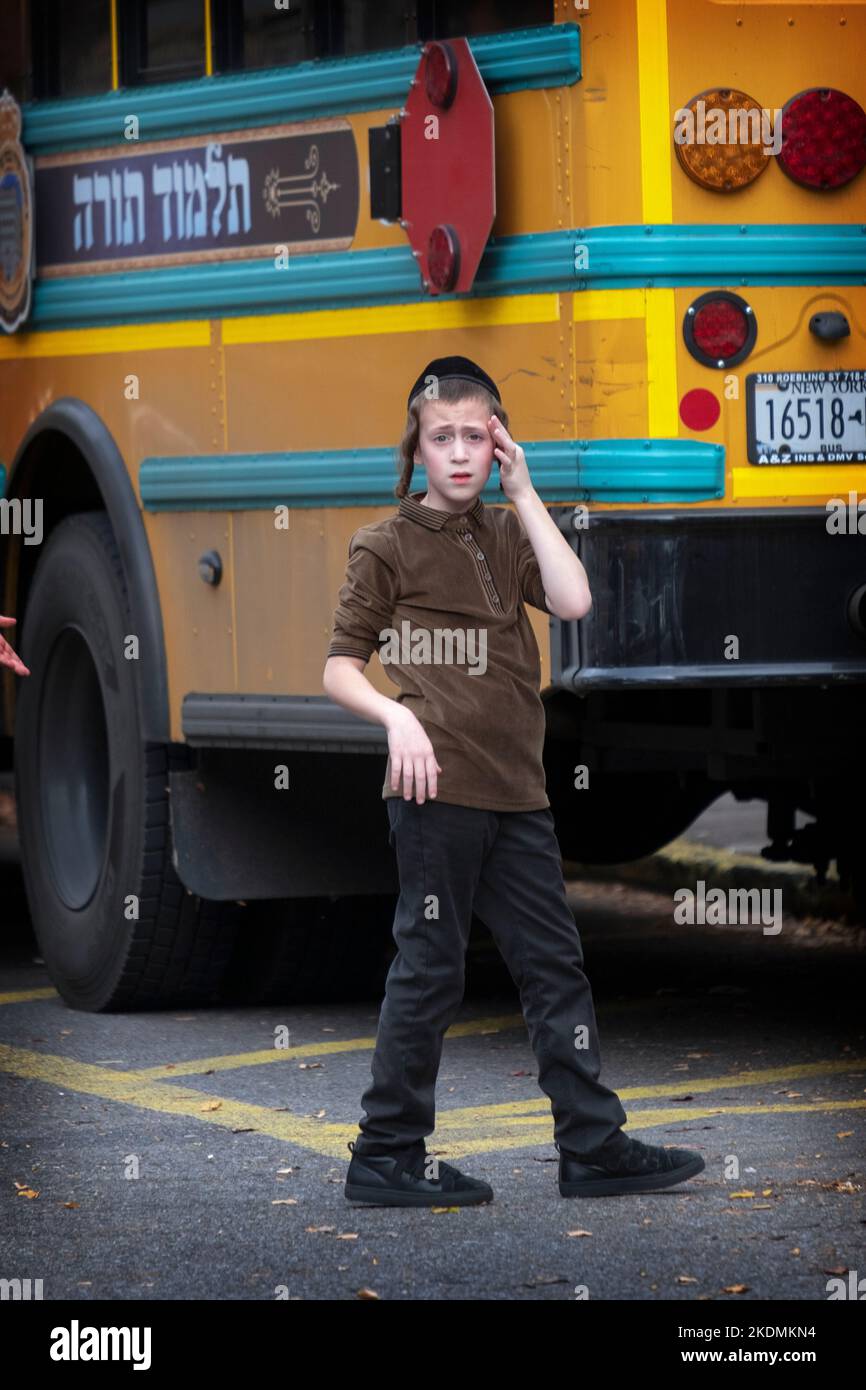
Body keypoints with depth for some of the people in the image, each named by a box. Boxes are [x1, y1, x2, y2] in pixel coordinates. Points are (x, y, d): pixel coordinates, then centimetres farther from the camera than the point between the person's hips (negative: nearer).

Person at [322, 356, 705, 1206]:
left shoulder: (506, 536, 13)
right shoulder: (386, 545, -1)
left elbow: (573, 601, -6)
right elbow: (339, 669, -2)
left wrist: (523, 493, -3)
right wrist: (396, 714, -20)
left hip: (515, 791, 6)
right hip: (436, 787, -6)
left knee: (554, 962, 9)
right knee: (429, 969, -2)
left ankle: (594, 1148, 15)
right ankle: (387, 1154, 7)